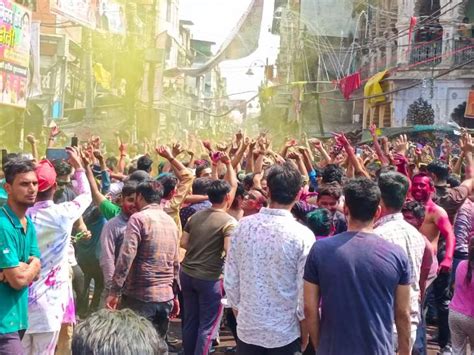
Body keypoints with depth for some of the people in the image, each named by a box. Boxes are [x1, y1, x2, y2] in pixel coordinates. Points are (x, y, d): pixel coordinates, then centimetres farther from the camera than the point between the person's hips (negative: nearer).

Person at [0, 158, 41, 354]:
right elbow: (19, 280, -21)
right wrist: (32, 265, -1)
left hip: (18, 315, 9)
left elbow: (35, 272, 6)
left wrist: (19, 268, -15)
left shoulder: (28, 223, 8)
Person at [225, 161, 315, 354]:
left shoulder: (243, 226, -7)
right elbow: (305, 293, -13)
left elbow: (230, 281, -1)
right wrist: (304, 335, 2)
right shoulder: (302, 235, -16)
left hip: (247, 329, 3)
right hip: (285, 334, -2)